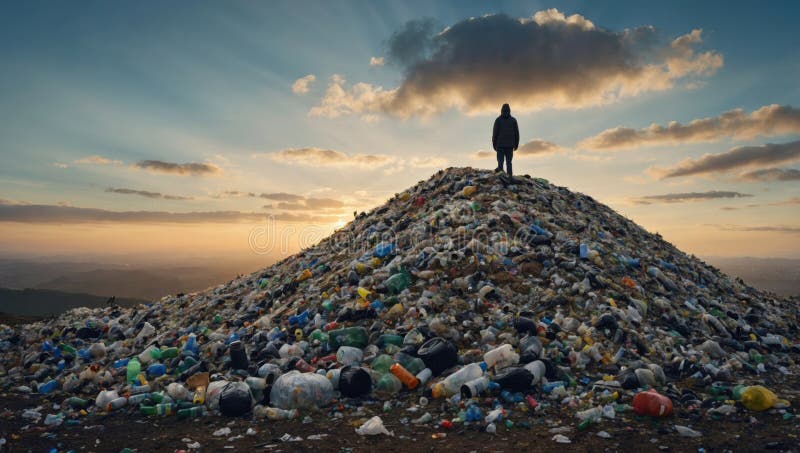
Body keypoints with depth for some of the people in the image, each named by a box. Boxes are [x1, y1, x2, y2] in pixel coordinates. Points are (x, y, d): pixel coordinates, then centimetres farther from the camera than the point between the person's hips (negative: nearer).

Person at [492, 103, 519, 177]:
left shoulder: (498, 120, -2)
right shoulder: (513, 120, 5)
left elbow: (495, 133, -3)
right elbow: (517, 133, 5)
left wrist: (494, 144, 4)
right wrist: (516, 144, 12)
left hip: (500, 145, -2)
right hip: (510, 145, 2)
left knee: (500, 162, 0)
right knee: (509, 162, 6)